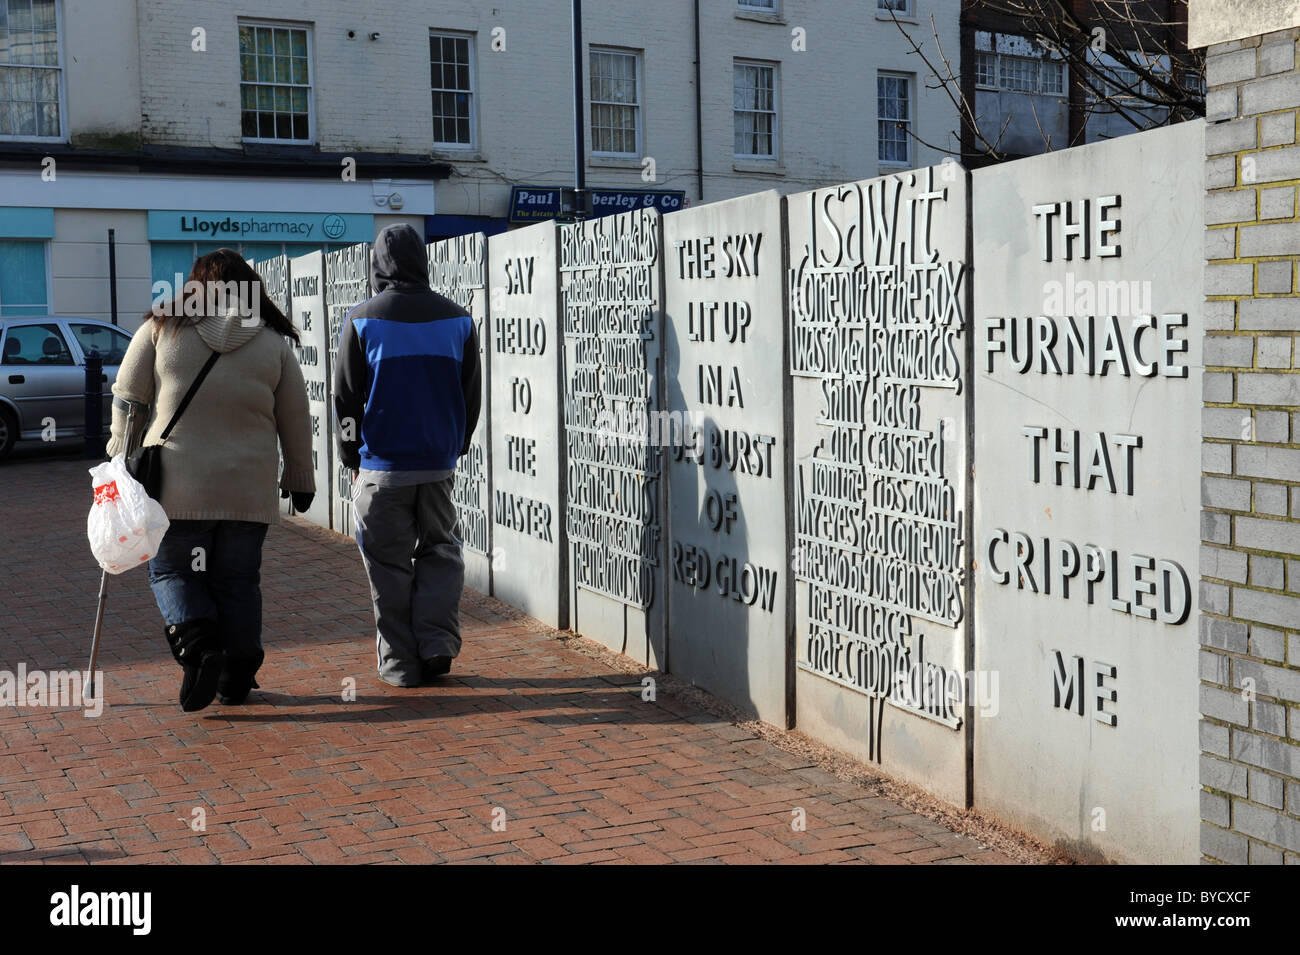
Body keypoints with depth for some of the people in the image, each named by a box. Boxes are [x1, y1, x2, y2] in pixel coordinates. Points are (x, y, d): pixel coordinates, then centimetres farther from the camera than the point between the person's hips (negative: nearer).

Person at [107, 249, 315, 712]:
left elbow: (127, 399, 6)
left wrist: (120, 456, 21)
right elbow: (295, 419, 9)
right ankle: (237, 676, 13)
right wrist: (300, 478, 19)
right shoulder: (275, 342, 6)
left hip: (177, 484, -1)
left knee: (171, 570, 11)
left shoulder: (161, 330, 2)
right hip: (249, 490, 2)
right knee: (238, 581, 11)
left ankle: (198, 647, -12)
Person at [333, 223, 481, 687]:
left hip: (382, 465, -3)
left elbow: (346, 397, -1)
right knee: (439, 550, 16)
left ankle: (400, 661, 8)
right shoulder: (457, 319, 4)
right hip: (439, 463, 3)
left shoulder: (362, 320, -5)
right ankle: (437, 644, 6)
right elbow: (471, 395, 9)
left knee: (389, 563, 5)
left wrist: (352, 459, 11)